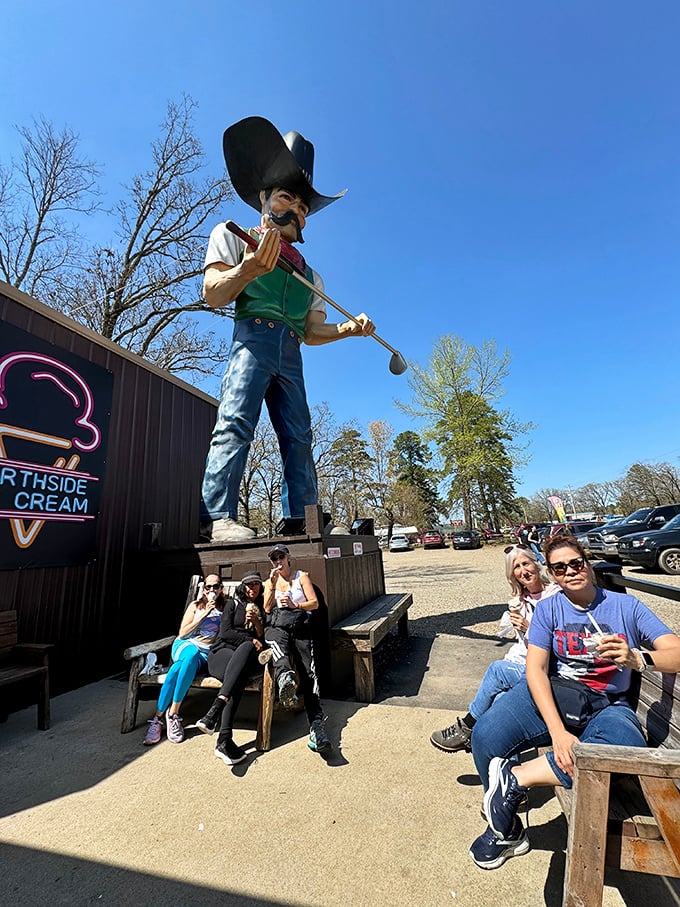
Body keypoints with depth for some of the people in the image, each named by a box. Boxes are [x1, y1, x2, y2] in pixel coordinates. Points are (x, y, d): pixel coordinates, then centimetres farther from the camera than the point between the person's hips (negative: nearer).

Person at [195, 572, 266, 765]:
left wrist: (256, 620, -2)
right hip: (222, 650, -1)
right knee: (238, 676, -38)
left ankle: (214, 711, -49)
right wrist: (250, 640, -6)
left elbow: (262, 636, 16)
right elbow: (225, 632, 2)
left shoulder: (261, 608, 22)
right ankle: (224, 740, -47)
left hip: (247, 655, 1)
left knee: (245, 648, -39)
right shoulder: (233, 603, 14)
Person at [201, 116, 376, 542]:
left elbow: (312, 331, 22)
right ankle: (220, 516, -24)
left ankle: (302, 522, 0)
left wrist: (348, 328, 5)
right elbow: (213, 294, 3)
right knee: (235, 421, -21)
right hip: (254, 336, -4)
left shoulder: (310, 275, 29)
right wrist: (250, 267, -15)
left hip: (291, 354, 5)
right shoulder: (234, 235, 17)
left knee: (299, 436, -3)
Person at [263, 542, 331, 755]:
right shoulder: (269, 582, 24)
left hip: (300, 627, 0)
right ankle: (286, 680, -66)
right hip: (277, 626, 0)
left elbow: (315, 603, 7)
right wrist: (273, 585, -1)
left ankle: (316, 725, -25)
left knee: (309, 673, -17)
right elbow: (267, 609, 10)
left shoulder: (302, 576, 16)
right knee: (279, 651, -37)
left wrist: (295, 605, -10)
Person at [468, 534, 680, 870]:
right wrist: (558, 732, -21)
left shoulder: (625, 605, 4)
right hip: (551, 694, 0)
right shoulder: (549, 608, 2)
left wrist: (636, 660, -29)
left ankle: (514, 778, -22)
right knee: (486, 735, -24)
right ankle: (507, 831, 5)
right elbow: (535, 669, -8)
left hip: (607, 706, 0)